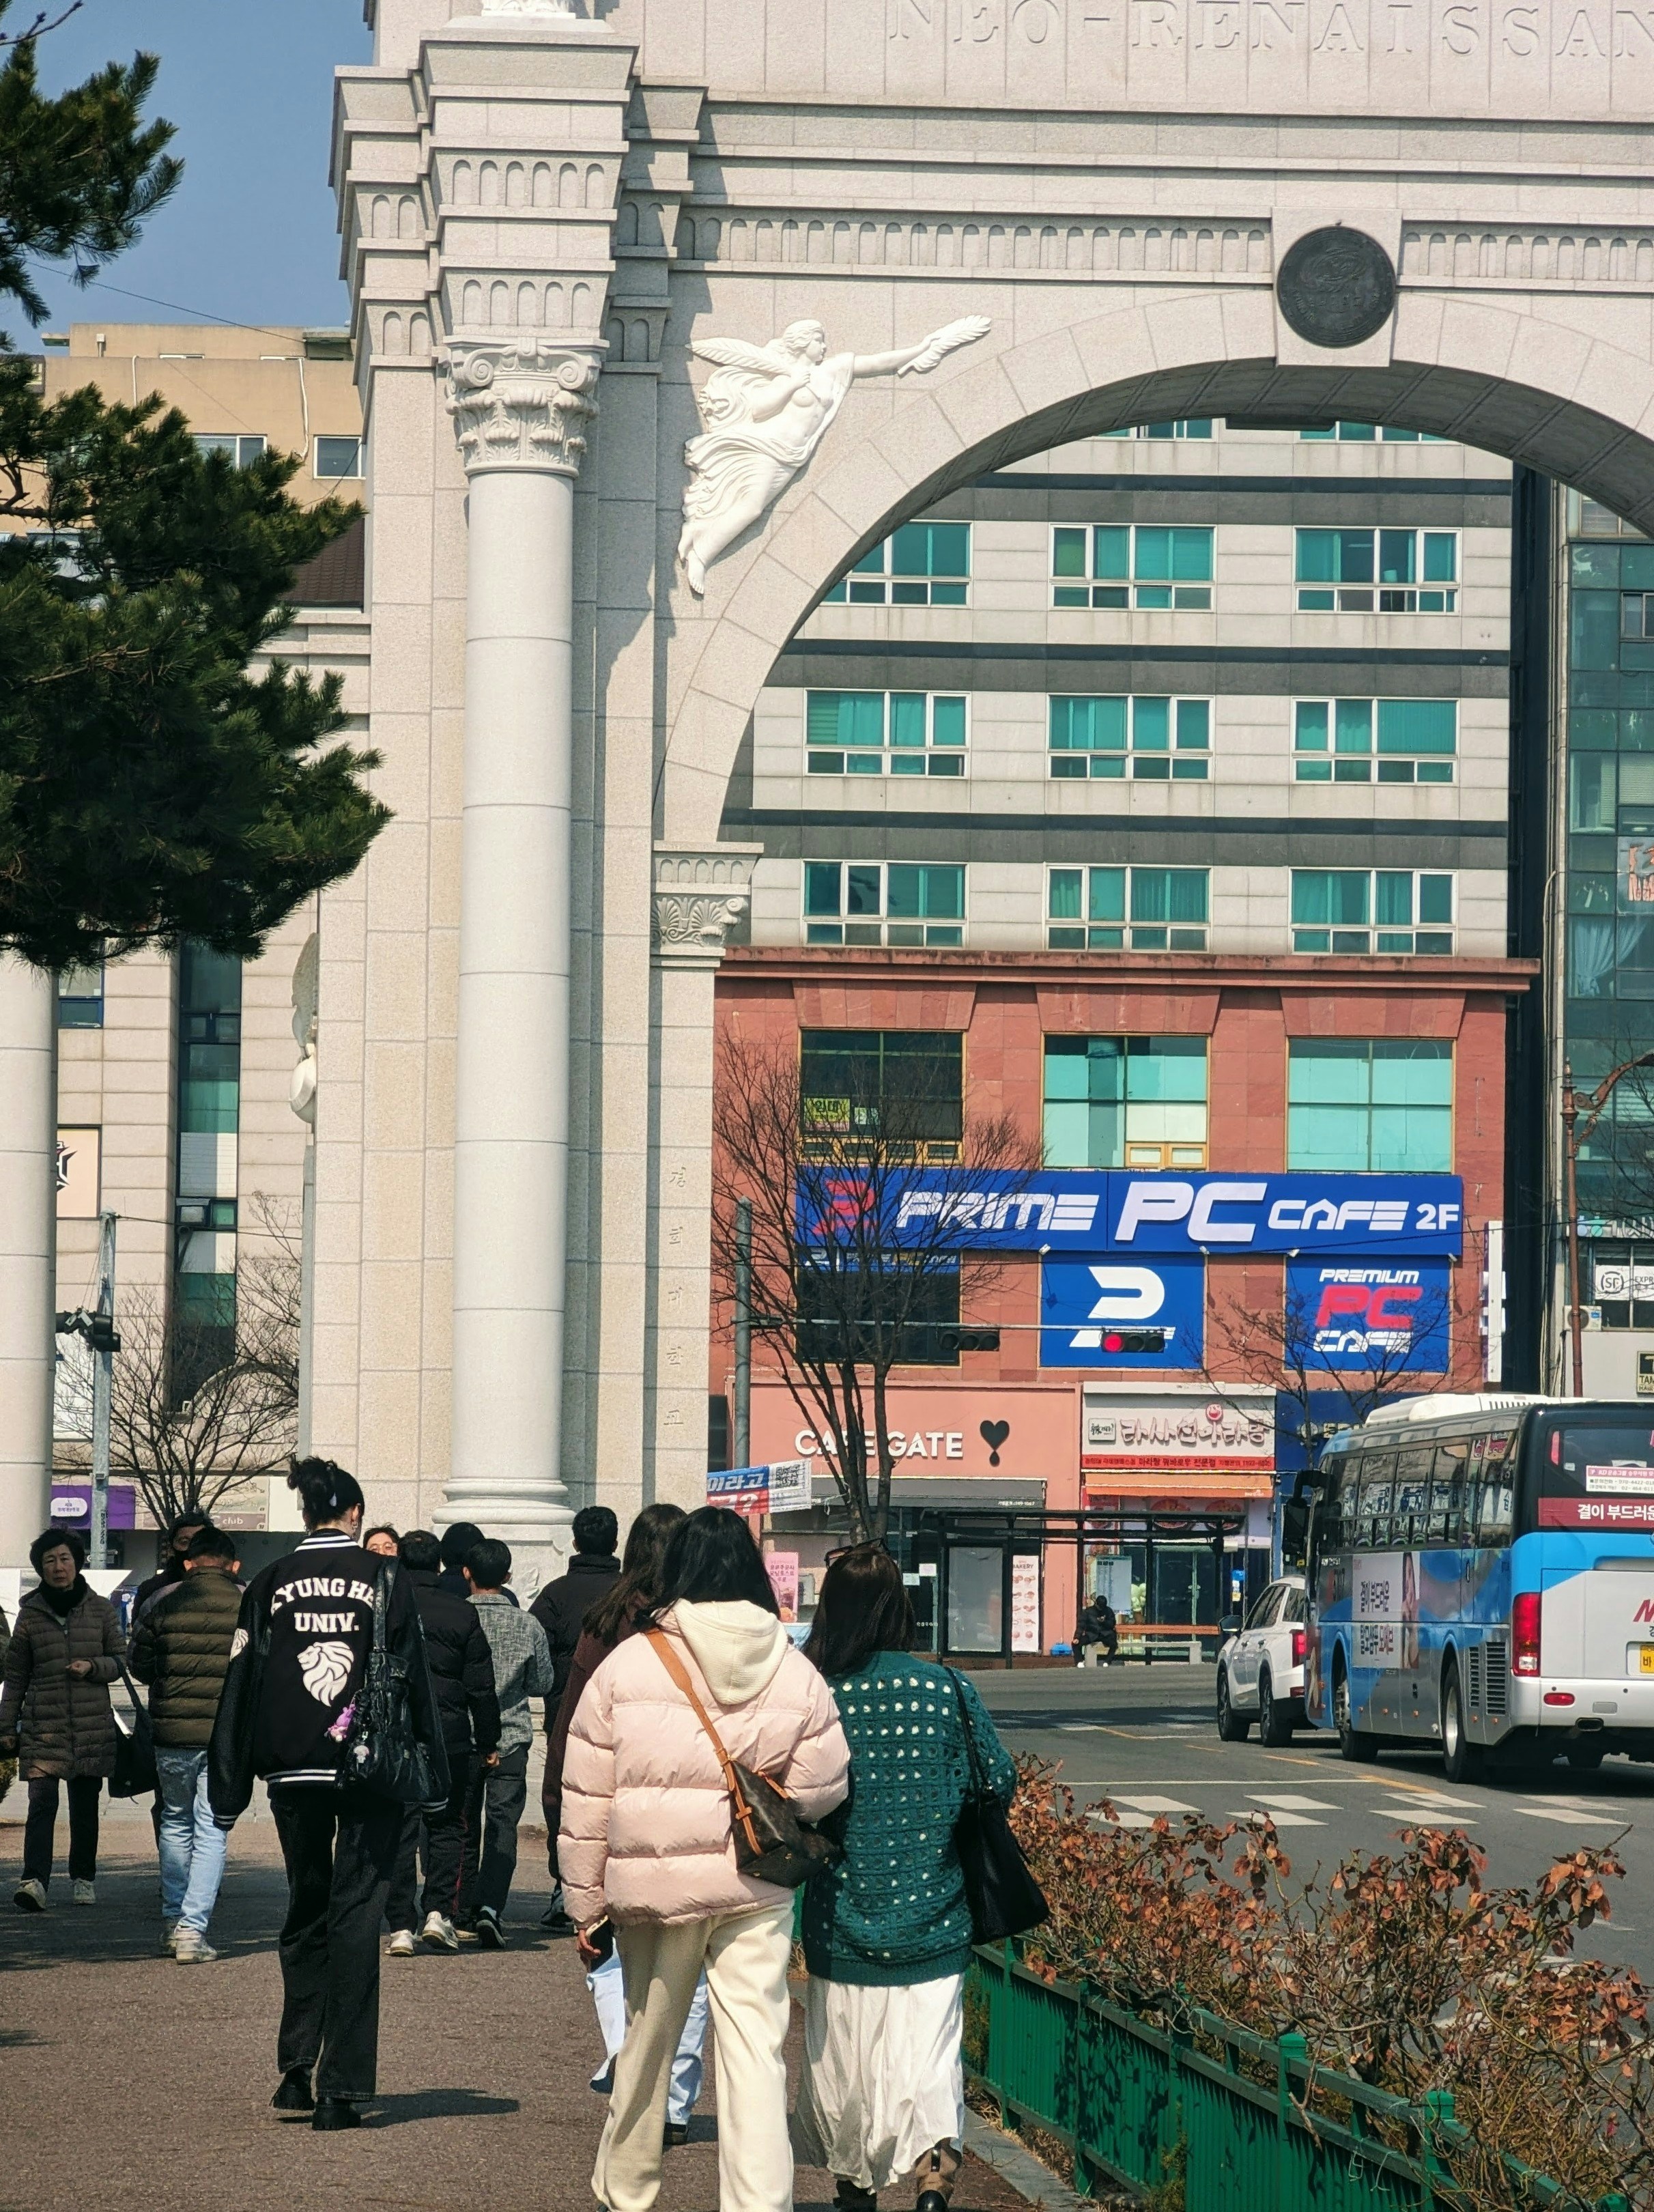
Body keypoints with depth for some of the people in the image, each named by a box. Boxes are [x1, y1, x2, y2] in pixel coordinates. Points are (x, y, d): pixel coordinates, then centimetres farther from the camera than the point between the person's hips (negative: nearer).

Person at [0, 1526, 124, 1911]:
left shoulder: (100, 1609, 7)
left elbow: (121, 1660, 11)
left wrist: (93, 1667, -10)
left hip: (93, 1725, 1)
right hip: (42, 1725, -1)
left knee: (85, 1807, 7)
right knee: (41, 1803, -13)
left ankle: (83, 1879, 20)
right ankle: (35, 1880, -22)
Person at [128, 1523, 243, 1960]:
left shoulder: (163, 1603, 0)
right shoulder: (249, 1606, -4)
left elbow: (139, 1665, 8)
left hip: (171, 1730, 2)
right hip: (228, 1736, -2)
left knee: (176, 1823, 20)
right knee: (211, 1832, 3)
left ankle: (172, 1920, 23)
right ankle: (192, 1928, -6)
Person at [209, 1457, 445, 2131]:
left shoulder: (271, 1584, 4)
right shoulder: (384, 1580, -1)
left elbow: (242, 1686, 5)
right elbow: (416, 1680, -1)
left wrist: (229, 1790, 9)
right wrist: (434, 1774, 6)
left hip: (293, 1771, 2)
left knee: (305, 1912, 18)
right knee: (356, 1916, 0)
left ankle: (297, 2070, 15)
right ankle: (342, 2088, -5)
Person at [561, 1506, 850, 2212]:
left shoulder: (625, 1666, -4)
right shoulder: (794, 1672, -1)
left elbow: (586, 1801, -2)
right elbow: (822, 1790, 0)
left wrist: (585, 1904, 6)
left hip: (654, 1887, 0)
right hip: (756, 1891, 0)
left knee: (647, 2042, 15)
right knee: (755, 2050, -1)